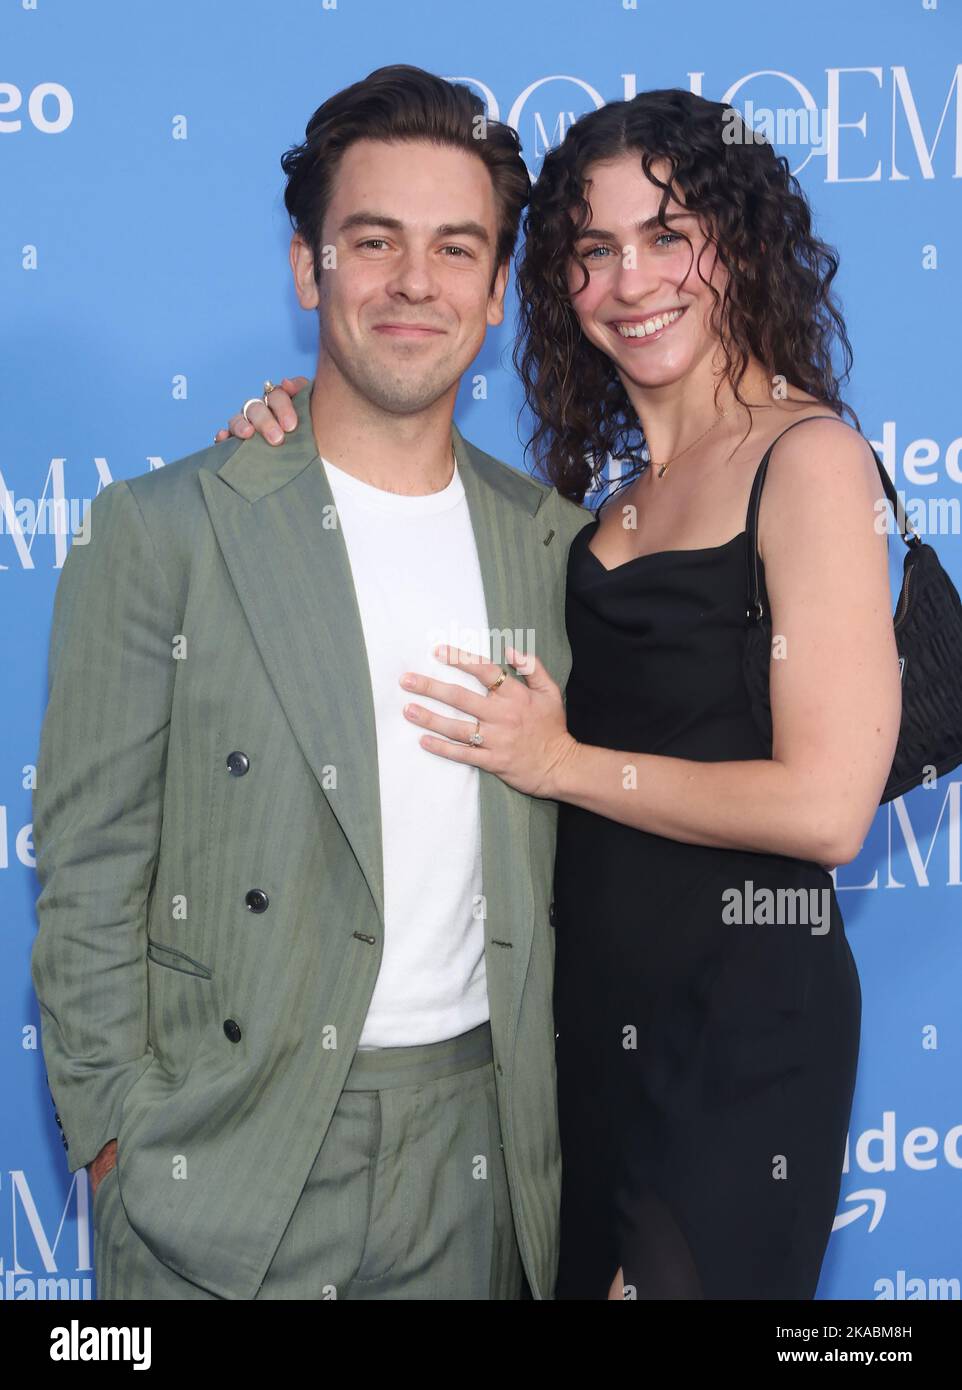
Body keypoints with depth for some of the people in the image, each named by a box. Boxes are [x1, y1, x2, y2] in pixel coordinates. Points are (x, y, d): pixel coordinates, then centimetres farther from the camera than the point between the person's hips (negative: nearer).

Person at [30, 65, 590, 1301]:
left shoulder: (552, 539, 5)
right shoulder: (162, 529, -7)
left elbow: (564, 858, 10)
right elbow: (89, 871, -6)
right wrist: (119, 1137, -9)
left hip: (480, 1150, 4)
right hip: (229, 1155, -3)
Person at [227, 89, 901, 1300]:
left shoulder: (808, 454, -15)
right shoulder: (626, 483, 9)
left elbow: (826, 807, -20)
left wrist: (564, 762, -11)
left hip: (738, 1013, -8)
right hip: (593, 994, 8)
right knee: (587, 1267, 22)